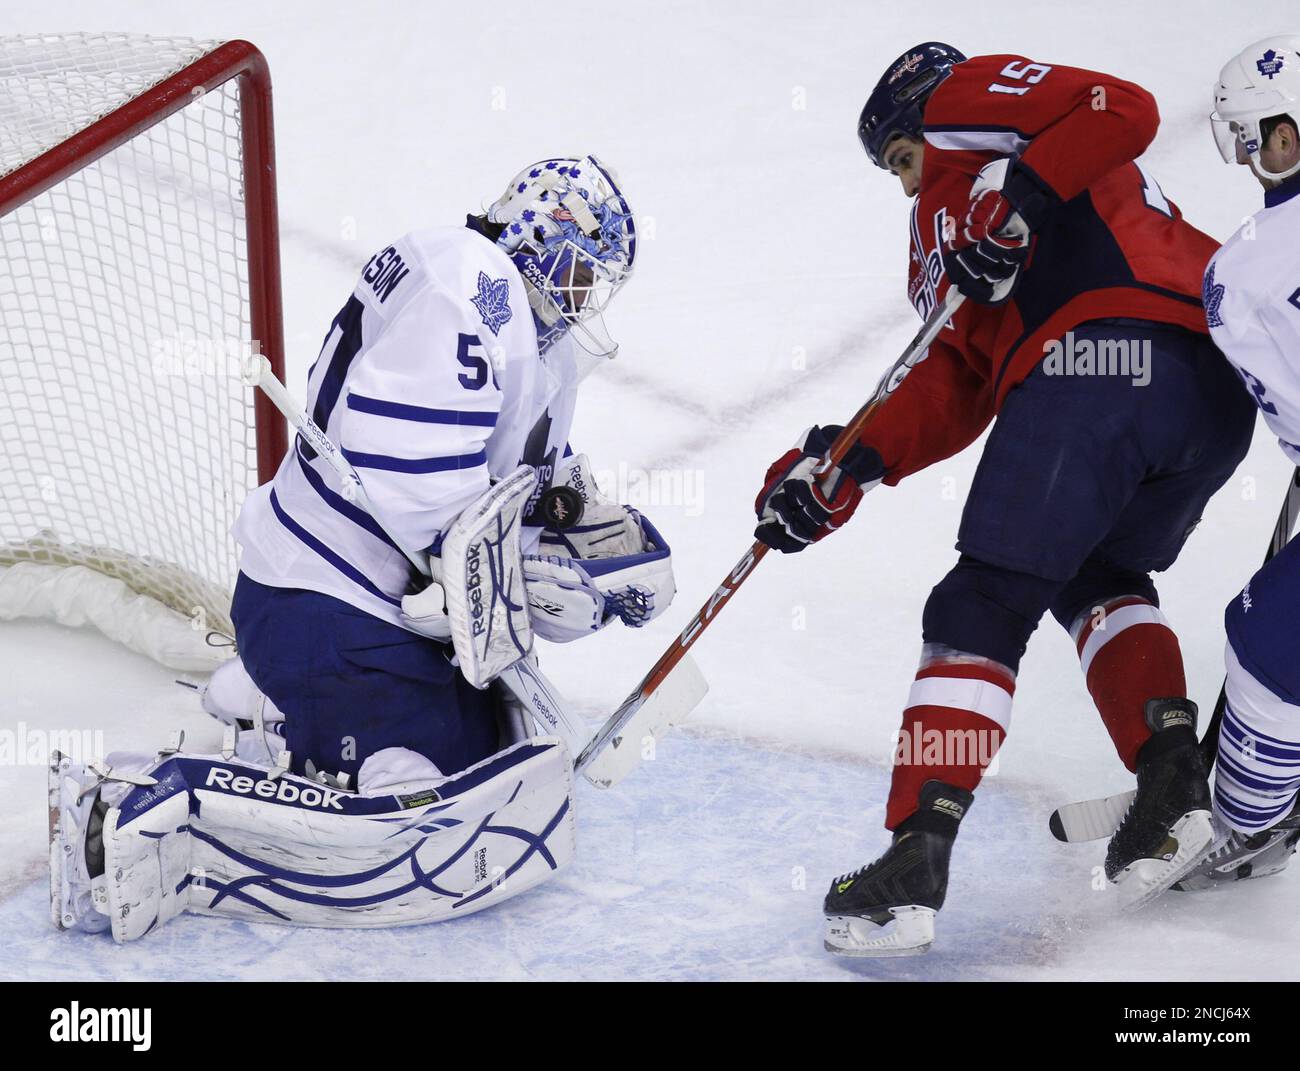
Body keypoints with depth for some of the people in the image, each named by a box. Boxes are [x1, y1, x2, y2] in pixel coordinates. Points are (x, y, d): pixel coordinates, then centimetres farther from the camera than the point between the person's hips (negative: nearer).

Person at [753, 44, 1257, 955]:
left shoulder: (968, 99, 18)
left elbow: (1122, 110, -1)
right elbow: (958, 387, 24)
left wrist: (1012, 195, -7)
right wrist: (847, 466, 15)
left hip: (1100, 355, -9)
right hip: (1221, 394, 9)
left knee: (985, 606, -4)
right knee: (1098, 577, 28)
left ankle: (914, 864, -10)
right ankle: (1172, 781, 7)